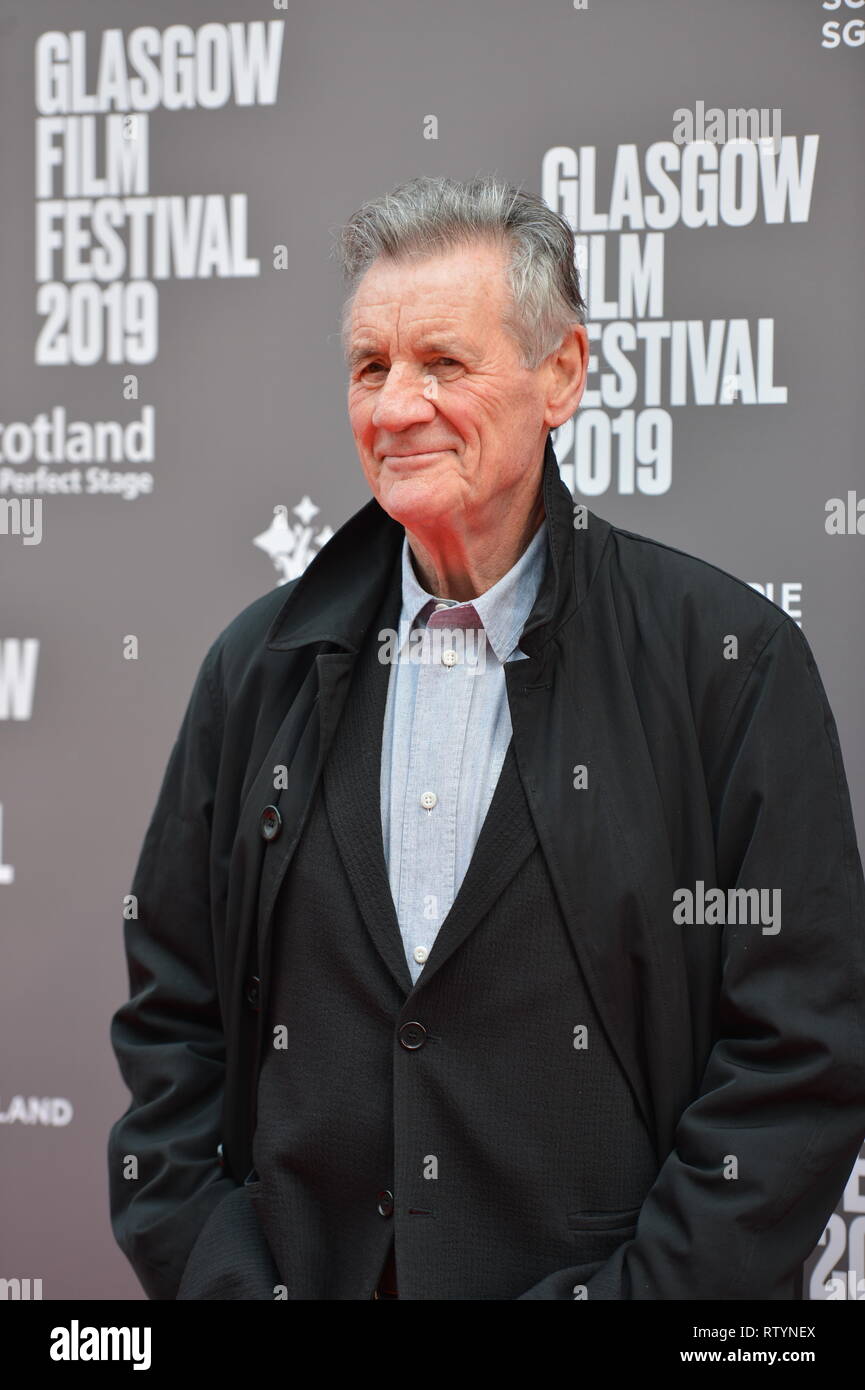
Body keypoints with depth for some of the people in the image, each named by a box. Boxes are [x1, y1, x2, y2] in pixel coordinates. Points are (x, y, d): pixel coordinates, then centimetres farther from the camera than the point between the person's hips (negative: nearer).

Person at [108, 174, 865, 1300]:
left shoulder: (732, 660, -7)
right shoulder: (261, 667, 4)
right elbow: (171, 1019, 7)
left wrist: (636, 1292, -17)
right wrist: (212, 1275, -5)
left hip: (598, 1273, -3)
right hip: (299, 1272, 3)